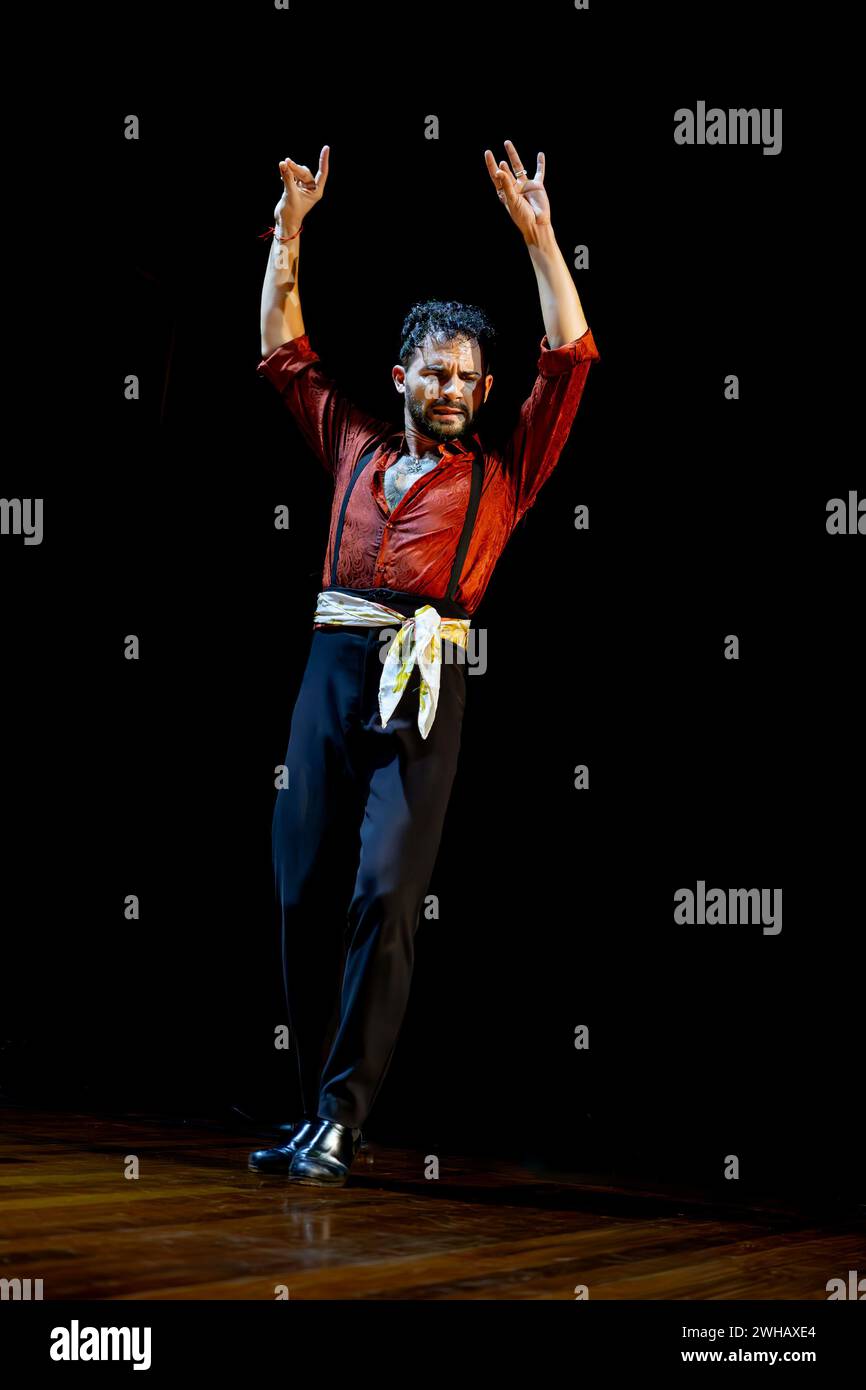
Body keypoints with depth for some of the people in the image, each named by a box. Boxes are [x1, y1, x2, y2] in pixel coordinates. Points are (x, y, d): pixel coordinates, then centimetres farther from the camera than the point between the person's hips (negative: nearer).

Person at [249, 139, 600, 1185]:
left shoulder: (501, 473, 15)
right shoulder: (353, 445, 21)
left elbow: (569, 360, 9)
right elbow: (283, 350, 26)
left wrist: (536, 234, 5)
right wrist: (290, 229, 20)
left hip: (424, 683, -3)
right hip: (334, 666, 3)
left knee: (386, 893, -14)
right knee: (304, 889, -1)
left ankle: (340, 1118, -14)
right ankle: (317, 1105, 9)